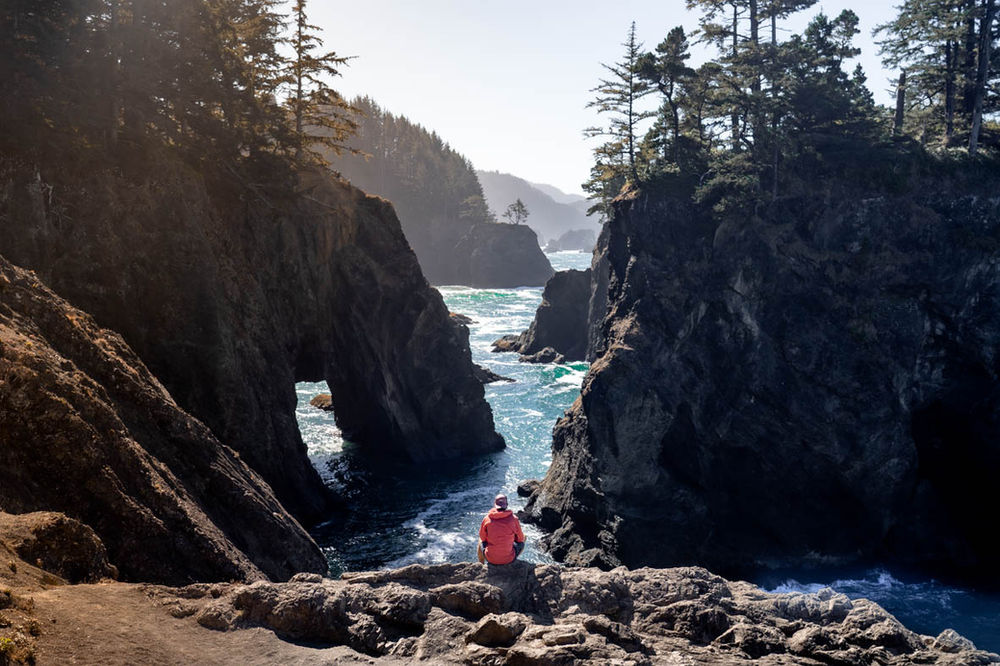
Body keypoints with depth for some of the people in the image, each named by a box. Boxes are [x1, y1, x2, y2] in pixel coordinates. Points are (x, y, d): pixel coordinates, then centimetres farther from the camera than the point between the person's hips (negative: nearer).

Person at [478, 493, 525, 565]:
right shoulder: (513, 519, -12)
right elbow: (520, 538, 1)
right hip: (509, 559, -1)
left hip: (490, 559, 1)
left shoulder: (487, 519, -9)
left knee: (481, 540, 33)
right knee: (522, 541, 27)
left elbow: (482, 537, 6)